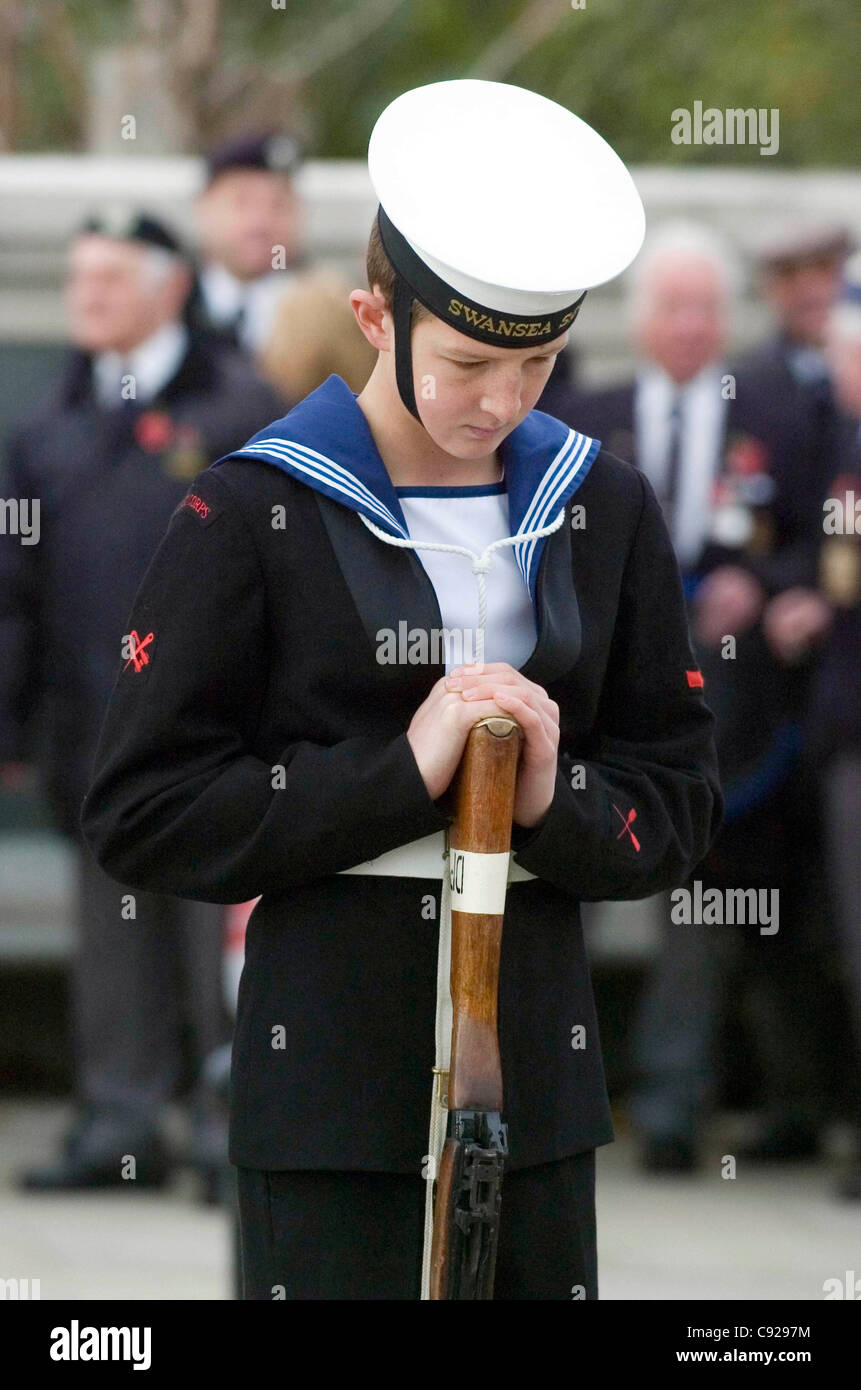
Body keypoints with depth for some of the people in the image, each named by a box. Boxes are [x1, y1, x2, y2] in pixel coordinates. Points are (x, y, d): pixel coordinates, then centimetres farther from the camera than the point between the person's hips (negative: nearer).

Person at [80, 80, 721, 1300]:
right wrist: (400, 774, -16)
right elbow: (142, 816, -6)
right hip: (329, 1095, -4)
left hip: (538, 1084, 4)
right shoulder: (250, 515, -3)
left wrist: (555, 800, -12)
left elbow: (678, 805, 11)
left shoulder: (602, 509, 9)